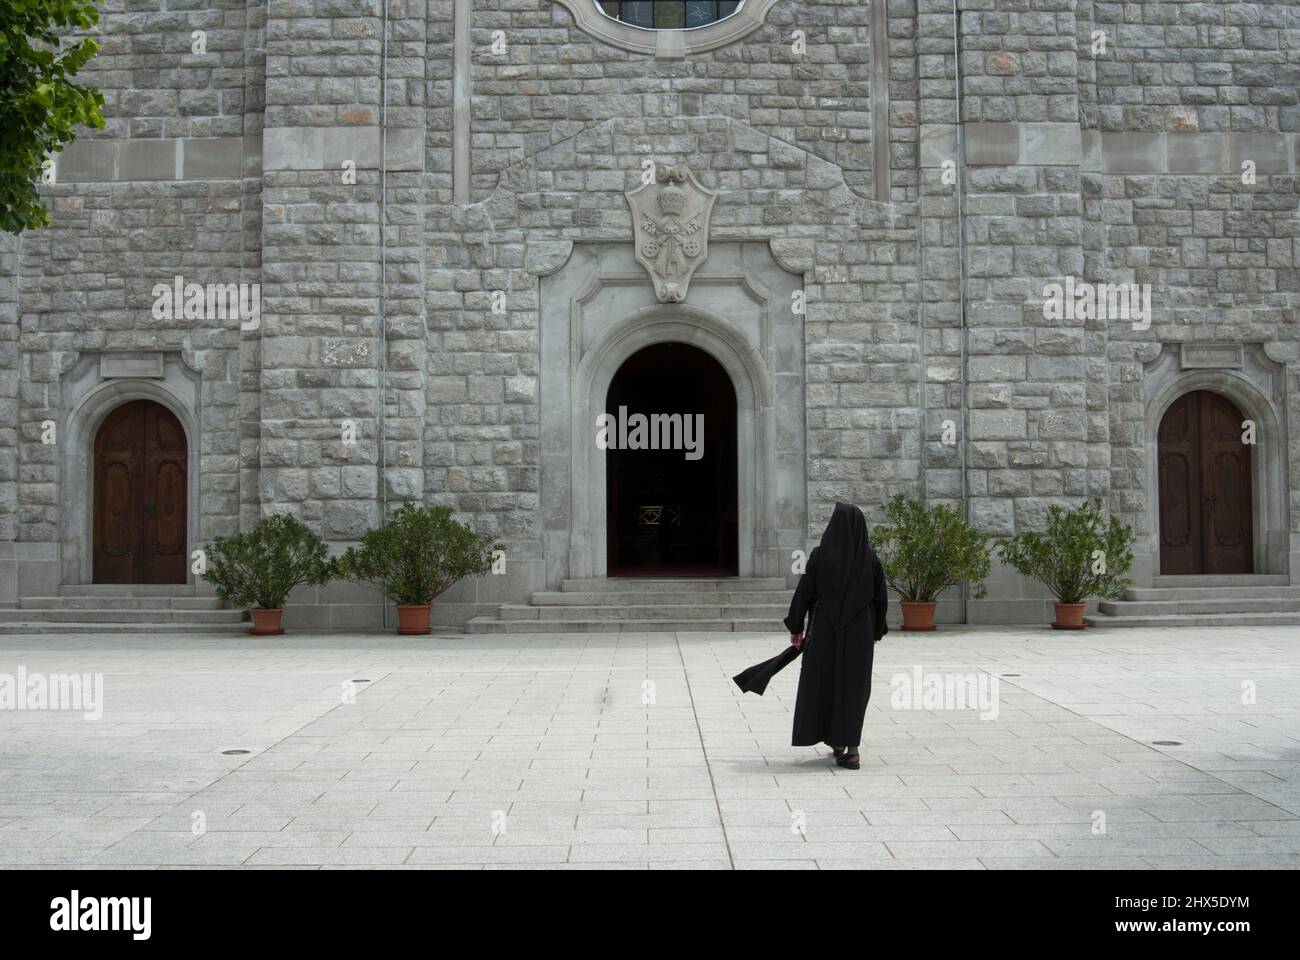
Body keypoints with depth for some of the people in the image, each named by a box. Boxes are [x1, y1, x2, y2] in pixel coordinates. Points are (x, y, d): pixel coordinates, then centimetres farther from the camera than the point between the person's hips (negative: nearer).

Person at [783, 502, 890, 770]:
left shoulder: (820, 555, -9)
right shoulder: (871, 558, -4)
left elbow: (803, 593, -8)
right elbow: (881, 599, 1)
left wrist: (795, 628, 3)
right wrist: (876, 633, 14)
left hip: (825, 629, -1)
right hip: (860, 632, 2)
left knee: (825, 681, 16)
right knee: (854, 685, 9)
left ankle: (838, 742, 23)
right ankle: (850, 748, -2)